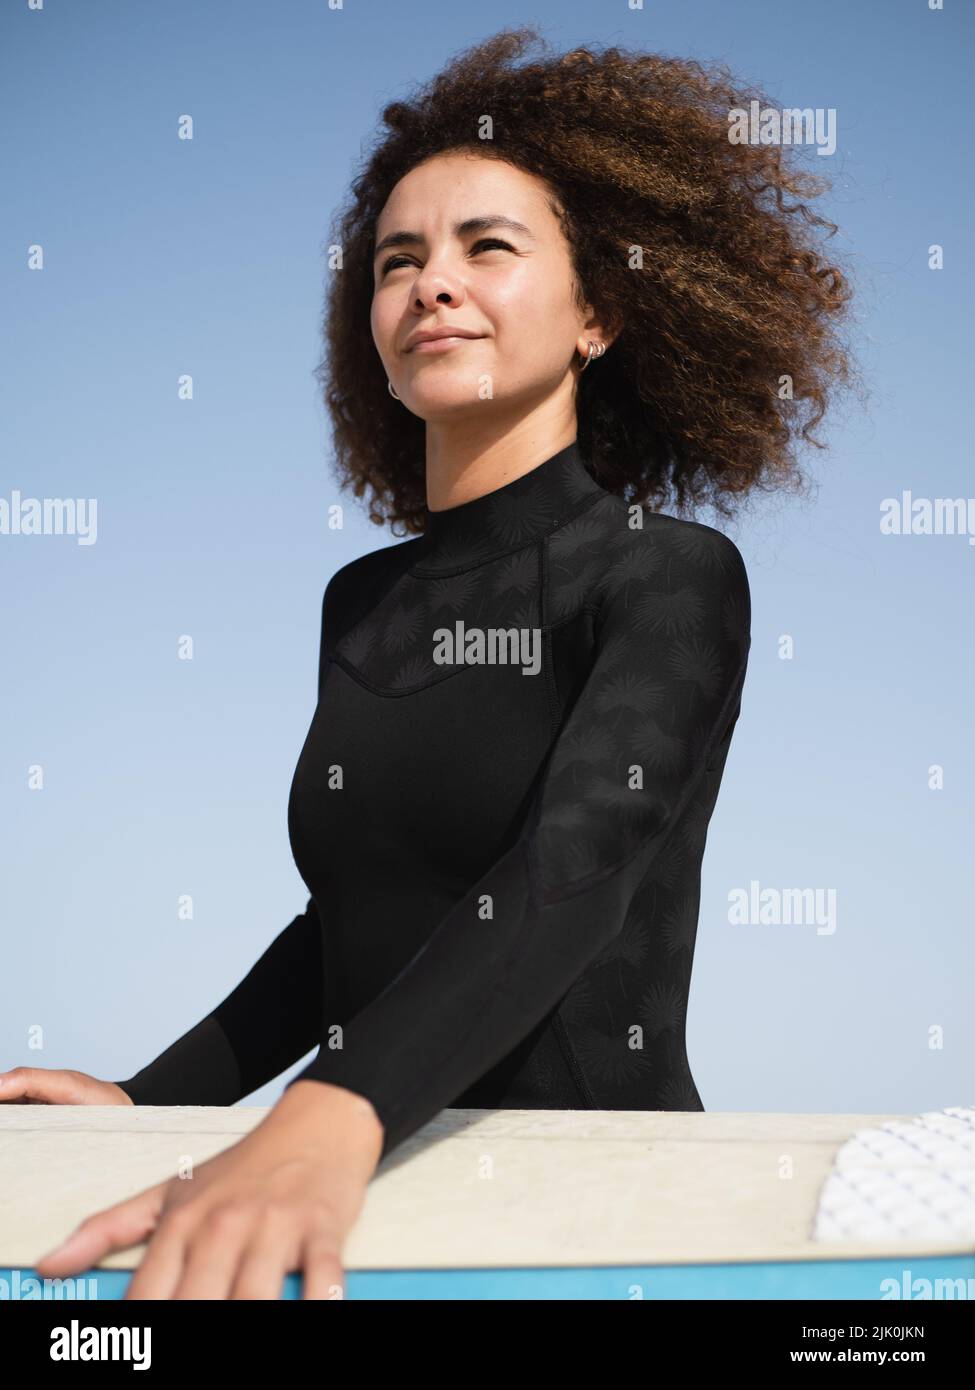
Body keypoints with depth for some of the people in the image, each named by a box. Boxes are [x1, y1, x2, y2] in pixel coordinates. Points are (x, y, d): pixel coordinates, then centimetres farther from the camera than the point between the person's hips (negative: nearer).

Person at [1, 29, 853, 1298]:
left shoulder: (672, 576, -6)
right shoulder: (363, 601, 11)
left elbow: (573, 873, -22)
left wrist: (328, 1123, -36)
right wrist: (150, 1099, 7)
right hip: (386, 1195, 4)